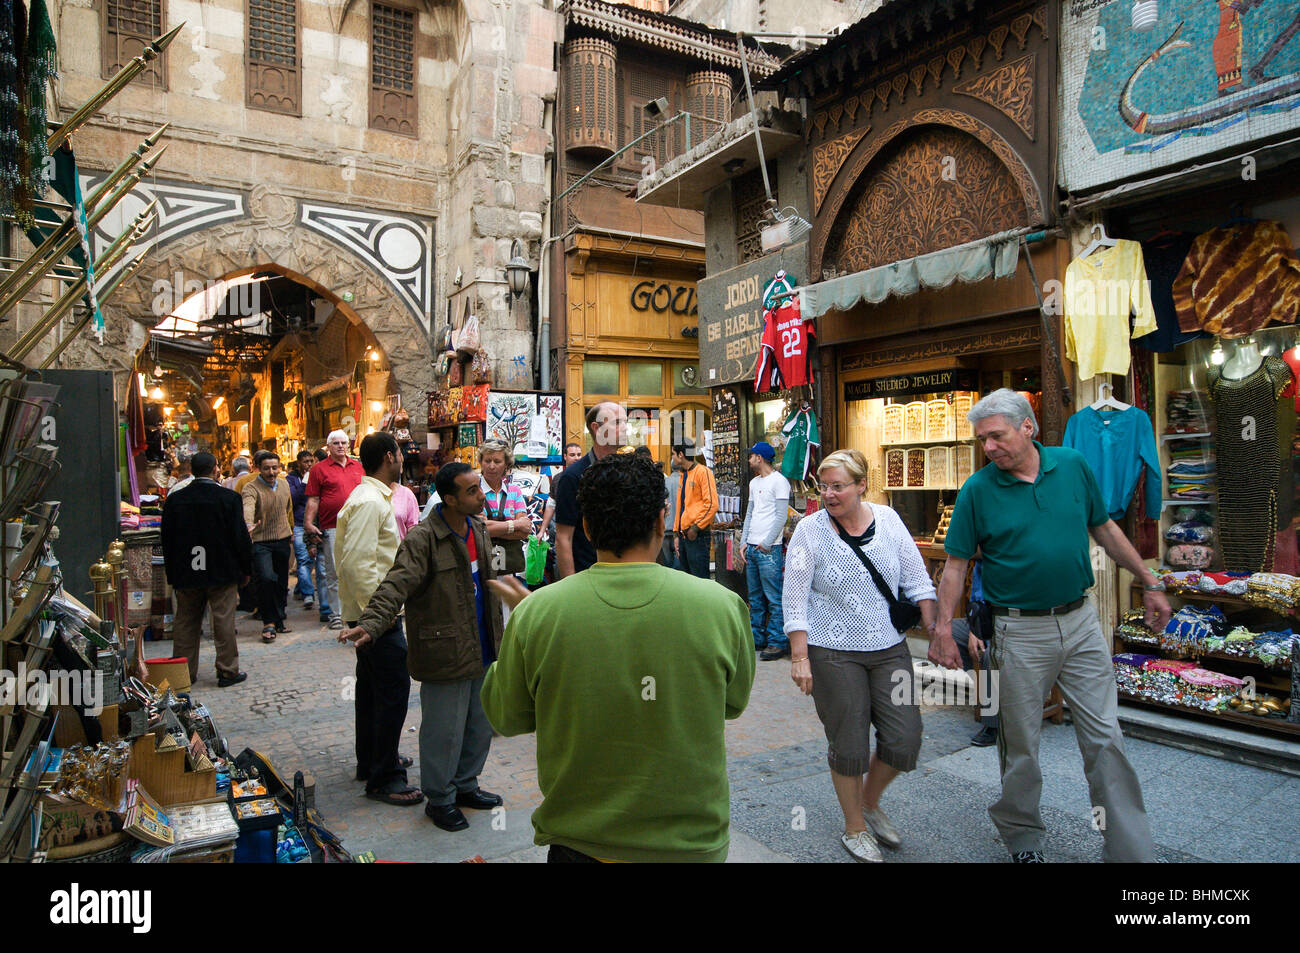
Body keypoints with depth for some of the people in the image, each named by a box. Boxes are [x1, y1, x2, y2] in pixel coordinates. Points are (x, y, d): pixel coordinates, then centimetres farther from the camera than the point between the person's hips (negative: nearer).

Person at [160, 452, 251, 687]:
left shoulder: (174, 500, 1)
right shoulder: (229, 498, -10)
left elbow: (167, 539, 6)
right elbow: (241, 537, -9)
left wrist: (172, 572, 15)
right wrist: (246, 569, 1)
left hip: (185, 573, 3)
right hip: (222, 572, -3)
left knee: (185, 622, 13)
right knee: (224, 621, 3)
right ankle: (228, 671, 8)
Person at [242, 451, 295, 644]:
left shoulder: (284, 484, 8)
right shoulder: (251, 488, -13)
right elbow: (248, 507, -34)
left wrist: (291, 531, 28)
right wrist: (249, 524, -53)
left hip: (283, 541, 6)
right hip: (260, 541, -6)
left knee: (282, 583, 12)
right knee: (266, 578, -21)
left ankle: (278, 621, 27)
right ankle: (268, 622, -8)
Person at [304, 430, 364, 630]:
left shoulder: (357, 466, 13)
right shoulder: (319, 469, 1)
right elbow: (313, 500, -1)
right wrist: (308, 523, -10)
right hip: (332, 528, -4)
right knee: (334, 572, 0)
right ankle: (335, 613, 8)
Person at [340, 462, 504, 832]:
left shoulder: (477, 527, 7)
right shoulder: (423, 539, -19)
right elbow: (396, 586, -28)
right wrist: (370, 624, -42)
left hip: (481, 650, 8)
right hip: (445, 654, -8)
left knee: (481, 725, 19)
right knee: (445, 731, 5)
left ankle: (464, 785, 39)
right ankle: (440, 799, 26)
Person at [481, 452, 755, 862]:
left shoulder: (534, 614, -18)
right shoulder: (721, 606, -18)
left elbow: (506, 718, -3)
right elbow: (734, 702, 0)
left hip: (577, 842, 1)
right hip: (690, 842, 0)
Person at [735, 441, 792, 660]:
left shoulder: (779, 481, -7)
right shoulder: (754, 482, 19)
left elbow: (781, 516, -12)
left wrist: (766, 544, -15)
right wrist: (743, 543, 10)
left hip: (769, 549, -8)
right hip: (751, 547, 9)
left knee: (774, 599, -5)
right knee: (755, 598, 13)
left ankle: (777, 642, 0)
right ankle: (757, 638, 21)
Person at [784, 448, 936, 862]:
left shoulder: (888, 519, 1)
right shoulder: (810, 529, -7)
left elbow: (917, 582, 7)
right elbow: (794, 599, -7)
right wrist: (799, 657, -11)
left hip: (890, 648, 4)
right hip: (834, 653, -3)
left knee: (905, 738, 4)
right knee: (849, 744, 5)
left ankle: (870, 802, 34)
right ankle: (855, 828, 29)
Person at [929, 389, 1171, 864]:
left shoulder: (1073, 465, 1)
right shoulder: (977, 490, -8)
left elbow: (1105, 529, 13)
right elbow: (955, 564, -5)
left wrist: (1149, 583, 15)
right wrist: (944, 628, -10)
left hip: (1080, 621, 3)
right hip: (1019, 632, -2)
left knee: (1106, 739, 8)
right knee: (1020, 748, 9)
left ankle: (1132, 850, 20)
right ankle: (1023, 838, 30)